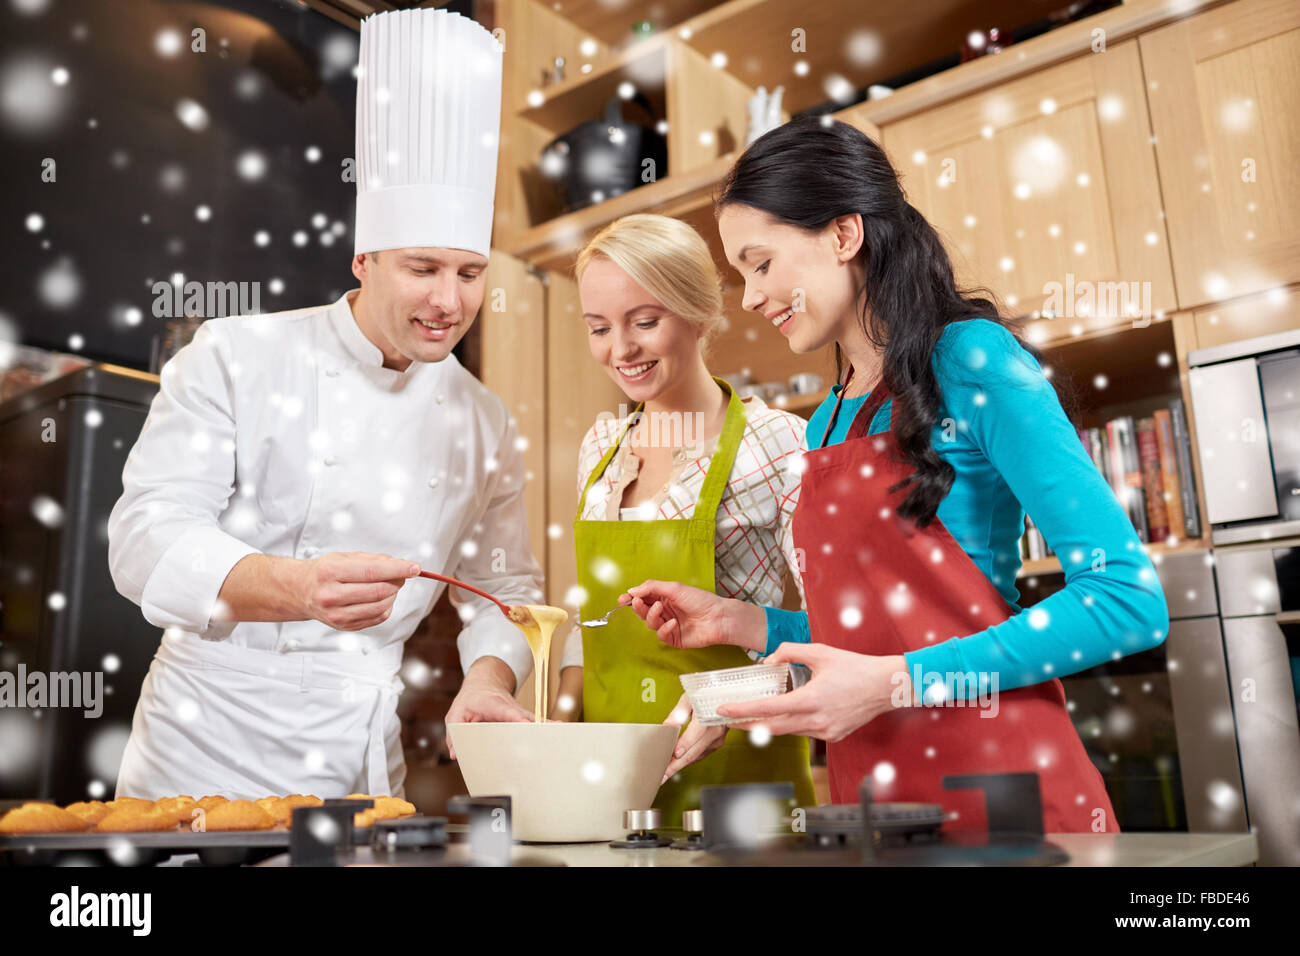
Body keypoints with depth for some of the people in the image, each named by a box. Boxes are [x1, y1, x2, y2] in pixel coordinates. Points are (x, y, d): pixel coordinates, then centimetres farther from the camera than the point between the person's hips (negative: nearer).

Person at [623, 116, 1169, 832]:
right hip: (866, 788, 7)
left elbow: (1131, 599, -17)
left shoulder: (972, 359, -11)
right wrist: (740, 622, 4)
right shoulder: (825, 424, 11)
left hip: (999, 789, -7)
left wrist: (893, 683, -21)